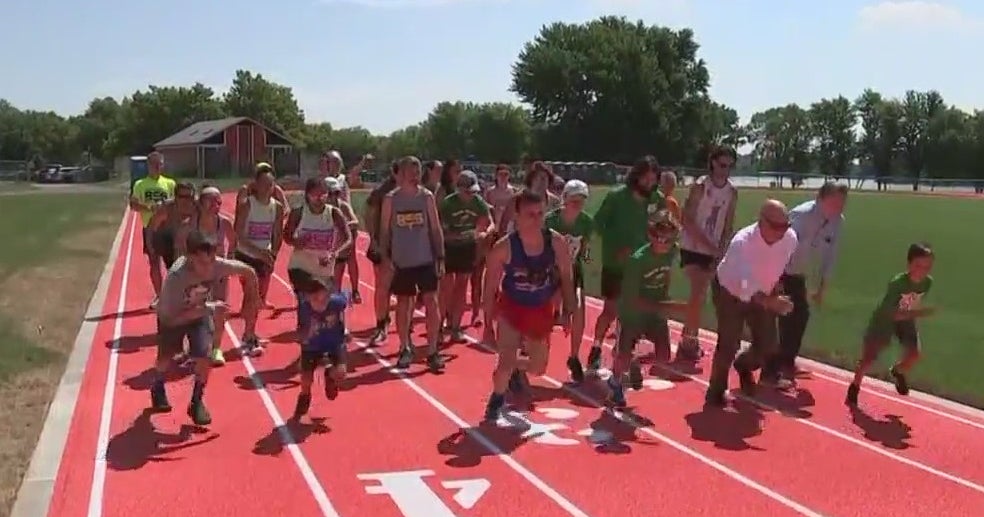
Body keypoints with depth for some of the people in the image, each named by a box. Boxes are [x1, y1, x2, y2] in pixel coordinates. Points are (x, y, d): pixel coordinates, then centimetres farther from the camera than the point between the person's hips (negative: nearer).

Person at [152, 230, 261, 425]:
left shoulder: (218, 265, -33)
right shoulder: (175, 276, -41)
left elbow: (249, 273, -14)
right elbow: (170, 318, -37)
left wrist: (251, 303, -11)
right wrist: (205, 308, -44)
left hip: (201, 311, 2)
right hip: (172, 316, -2)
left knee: (204, 355, -15)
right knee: (166, 357, 14)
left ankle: (197, 402, 7)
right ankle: (158, 388, 49)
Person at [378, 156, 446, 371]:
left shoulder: (427, 196, 0)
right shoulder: (390, 199, -2)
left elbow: (436, 228, 2)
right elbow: (385, 230, 1)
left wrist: (440, 257, -3)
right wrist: (385, 257, -7)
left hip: (426, 259, 0)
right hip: (401, 261, 0)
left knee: (431, 302, -3)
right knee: (403, 304, 9)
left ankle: (432, 351, 3)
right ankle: (405, 349, 22)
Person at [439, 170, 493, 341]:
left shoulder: (479, 202, -7)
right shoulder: (447, 203, -18)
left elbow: (490, 223, -1)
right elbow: (441, 230, -17)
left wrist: (484, 233, -24)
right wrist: (458, 235, -34)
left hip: (468, 248, 3)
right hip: (449, 248, -3)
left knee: (461, 288, 7)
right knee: (447, 288, -4)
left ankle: (455, 326, 16)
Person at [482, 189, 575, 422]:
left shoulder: (557, 242, -16)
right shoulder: (503, 248, -23)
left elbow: (566, 277, -2)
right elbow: (490, 288, -11)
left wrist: (567, 312, -2)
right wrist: (488, 324, -8)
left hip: (541, 310, 3)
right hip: (511, 307, -3)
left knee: (539, 367, 13)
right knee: (507, 361, -15)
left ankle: (515, 369, 49)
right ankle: (497, 399, 16)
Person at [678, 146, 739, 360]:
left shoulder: (732, 192, 2)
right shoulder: (700, 186, -14)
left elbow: (728, 226, 6)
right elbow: (687, 221, -17)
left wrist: (721, 250, -5)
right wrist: (709, 245, -20)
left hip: (713, 252, 5)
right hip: (692, 248, -5)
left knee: (701, 295, 11)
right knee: (697, 292, -13)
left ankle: (689, 339, 24)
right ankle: (689, 340, -3)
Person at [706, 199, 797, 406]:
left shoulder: (790, 239, -21)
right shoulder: (742, 242, -38)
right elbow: (745, 286, -48)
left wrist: (774, 292, 9)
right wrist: (771, 302, -62)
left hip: (761, 295, 5)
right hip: (730, 292, -5)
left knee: (768, 345, 2)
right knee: (729, 345, -13)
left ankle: (743, 365, 37)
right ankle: (716, 391, 11)